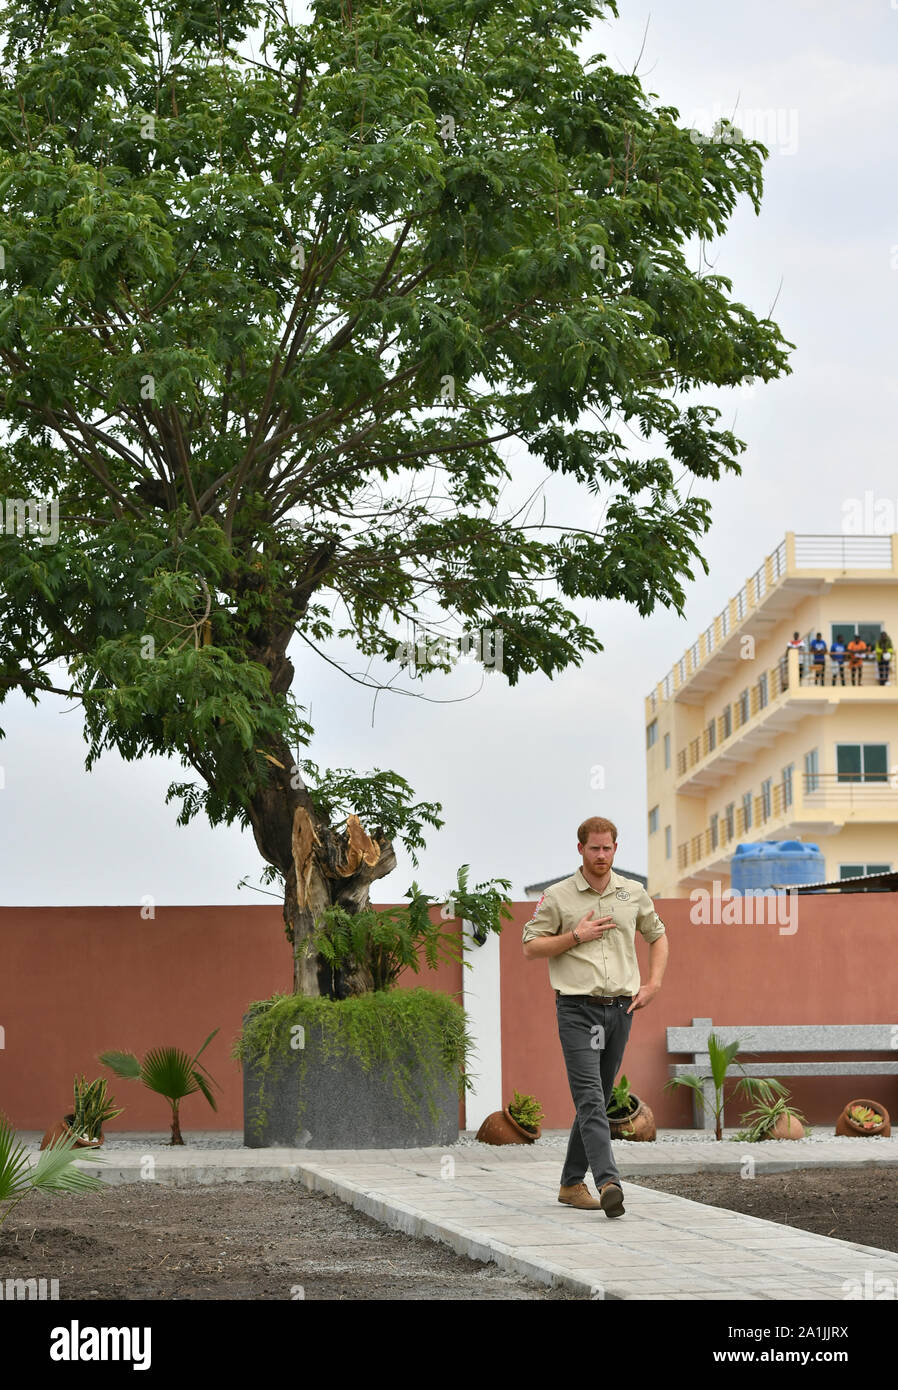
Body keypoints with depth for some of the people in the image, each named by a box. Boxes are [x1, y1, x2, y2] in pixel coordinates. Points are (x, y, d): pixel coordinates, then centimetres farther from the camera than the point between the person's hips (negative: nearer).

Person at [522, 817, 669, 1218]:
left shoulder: (634, 893, 10)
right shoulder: (557, 896, 0)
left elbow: (657, 936, 23)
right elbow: (531, 947, 1)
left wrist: (653, 984, 9)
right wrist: (576, 936, -11)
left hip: (620, 1008, 4)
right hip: (577, 1007, -4)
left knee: (597, 1100, 10)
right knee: (590, 1098, -16)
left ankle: (571, 1184, 20)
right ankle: (608, 1182, -27)